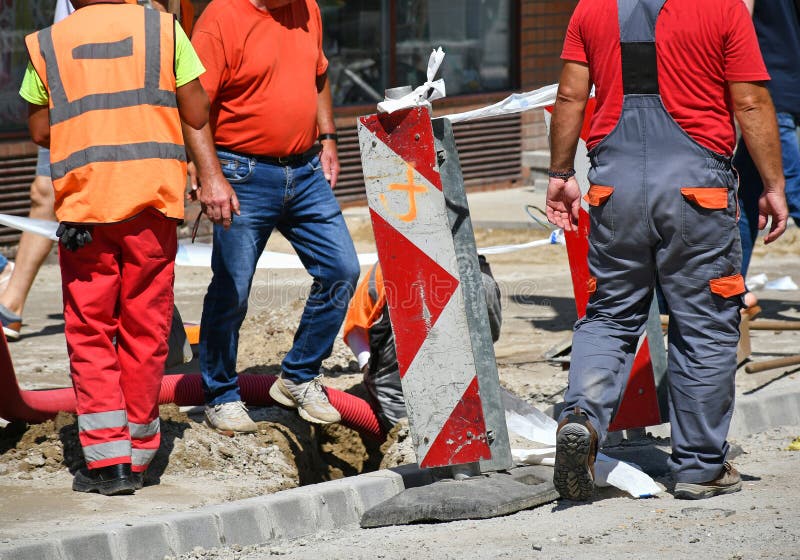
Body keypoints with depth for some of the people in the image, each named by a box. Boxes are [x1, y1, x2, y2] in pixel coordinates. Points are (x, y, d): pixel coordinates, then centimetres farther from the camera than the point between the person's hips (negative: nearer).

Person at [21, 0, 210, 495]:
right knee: (145, 329, 10)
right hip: (153, 199, 0)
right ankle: (138, 453, 16)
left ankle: (107, 458, -3)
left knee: (90, 331, 6)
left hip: (84, 203, 0)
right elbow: (197, 115, 1)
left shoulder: (46, 44, 5)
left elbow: (40, 130, 8)